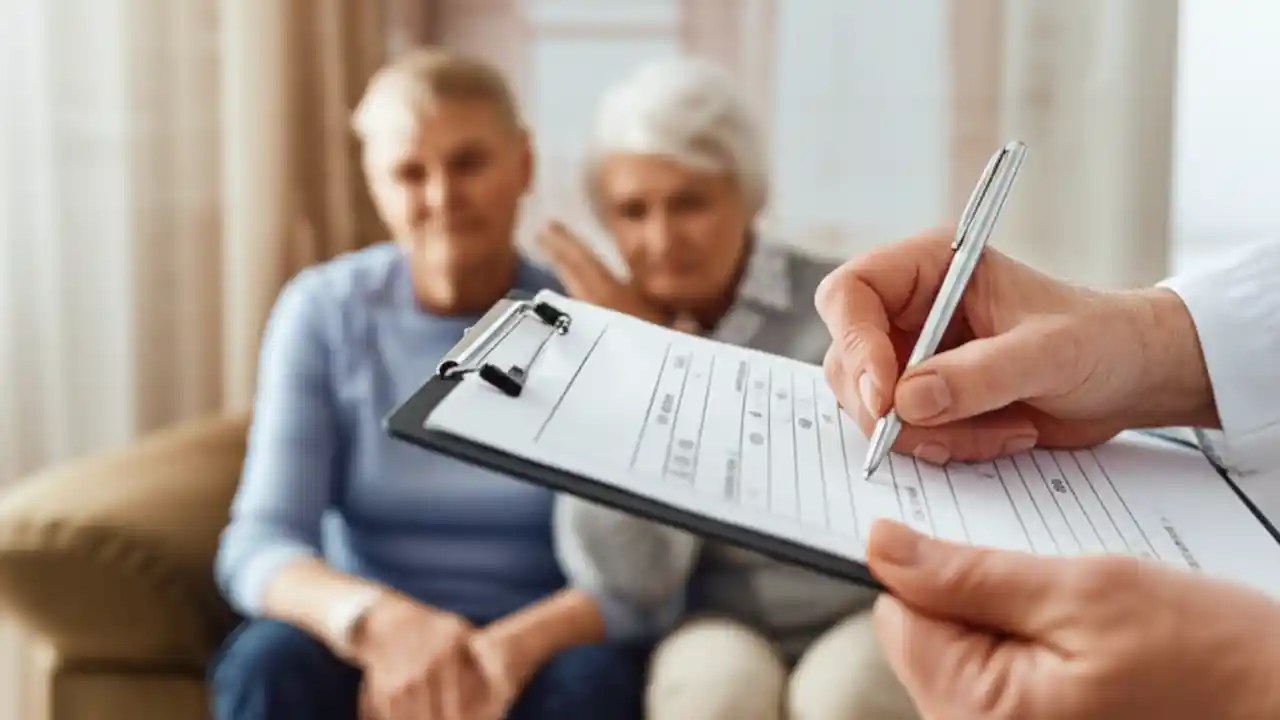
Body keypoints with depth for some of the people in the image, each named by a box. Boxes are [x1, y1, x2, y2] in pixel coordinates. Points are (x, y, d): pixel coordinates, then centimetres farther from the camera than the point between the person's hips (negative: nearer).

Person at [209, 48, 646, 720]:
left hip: (537, 645, -1)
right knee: (265, 664, -30)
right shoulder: (323, 312, -5)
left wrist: (521, 642, -34)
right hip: (365, 644, 1)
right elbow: (257, 546, -12)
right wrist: (378, 620, -34)